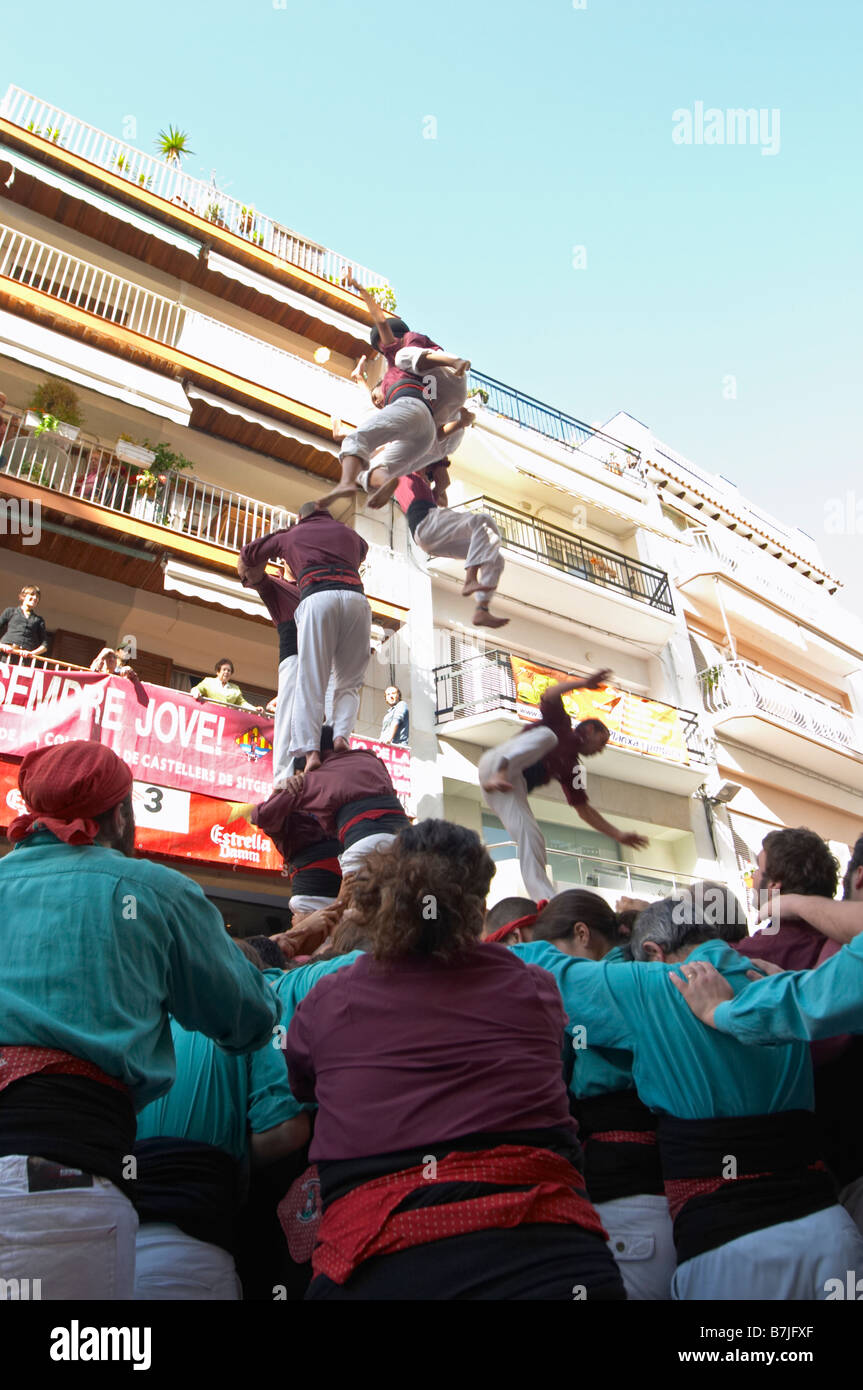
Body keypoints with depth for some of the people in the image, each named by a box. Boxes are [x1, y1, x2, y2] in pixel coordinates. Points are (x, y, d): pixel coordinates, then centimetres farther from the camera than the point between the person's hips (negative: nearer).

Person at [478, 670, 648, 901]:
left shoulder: (570, 766, 30)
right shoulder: (561, 725, 16)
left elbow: (584, 809, 32)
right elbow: (550, 695, -5)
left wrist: (618, 835, 29)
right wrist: (585, 683, -6)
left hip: (512, 789, 6)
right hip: (495, 764, -6)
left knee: (532, 838, -17)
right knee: (546, 735, -28)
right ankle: (498, 775, -49)